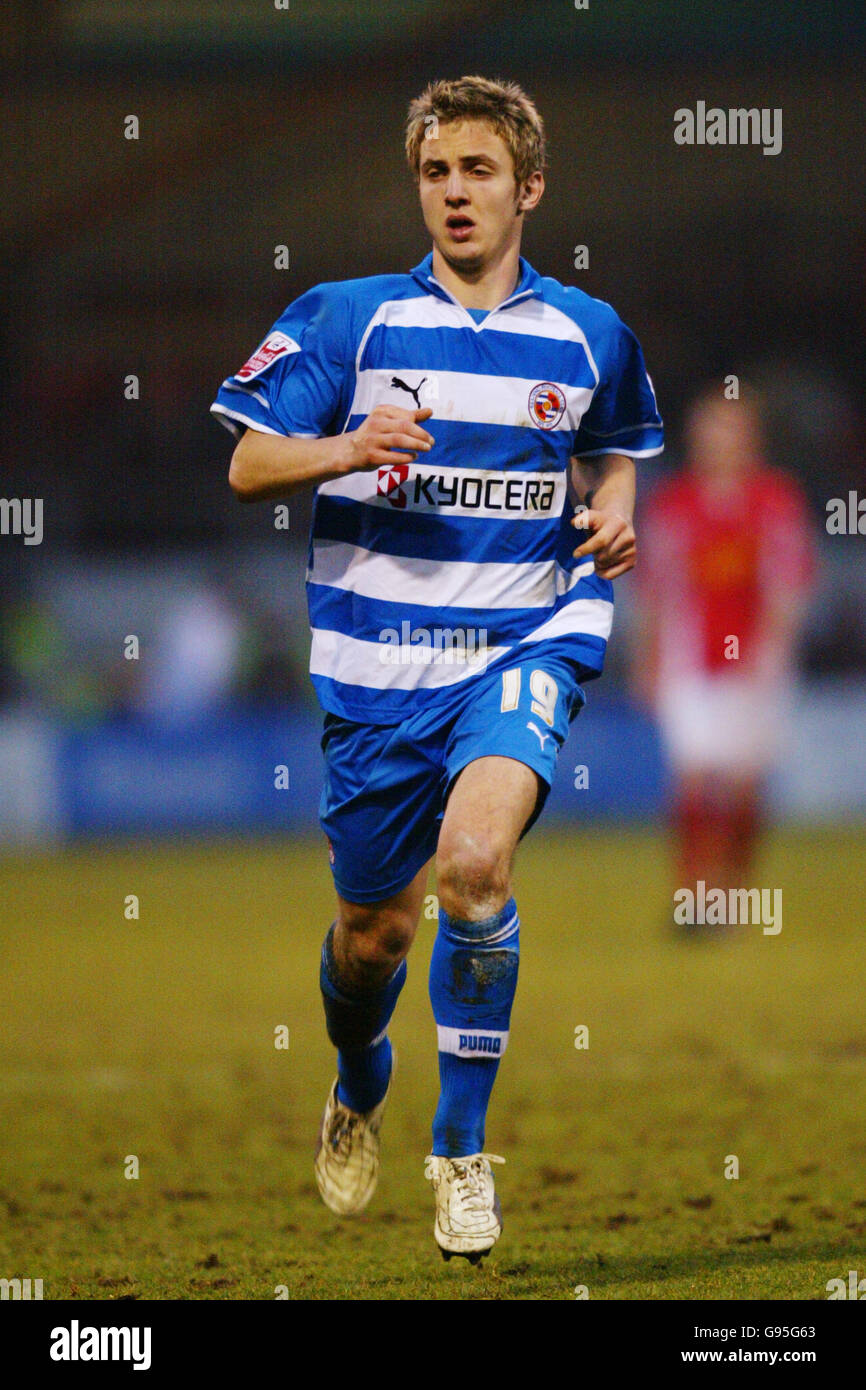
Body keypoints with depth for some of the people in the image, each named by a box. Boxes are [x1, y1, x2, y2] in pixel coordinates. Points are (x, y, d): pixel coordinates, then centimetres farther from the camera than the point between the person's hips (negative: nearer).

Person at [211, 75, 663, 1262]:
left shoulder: (587, 336, 6)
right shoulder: (348, 318, 0)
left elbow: (618, 448, 25)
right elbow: (247, 467, -1)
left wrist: (617, 514, 3)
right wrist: (345, 450, -20)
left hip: (525, 641, -1)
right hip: (377, 662, 1)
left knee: (473, 858, -27)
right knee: (373, 928, 10)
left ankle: (462, 1147, -14)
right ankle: (359, 1084, 46)